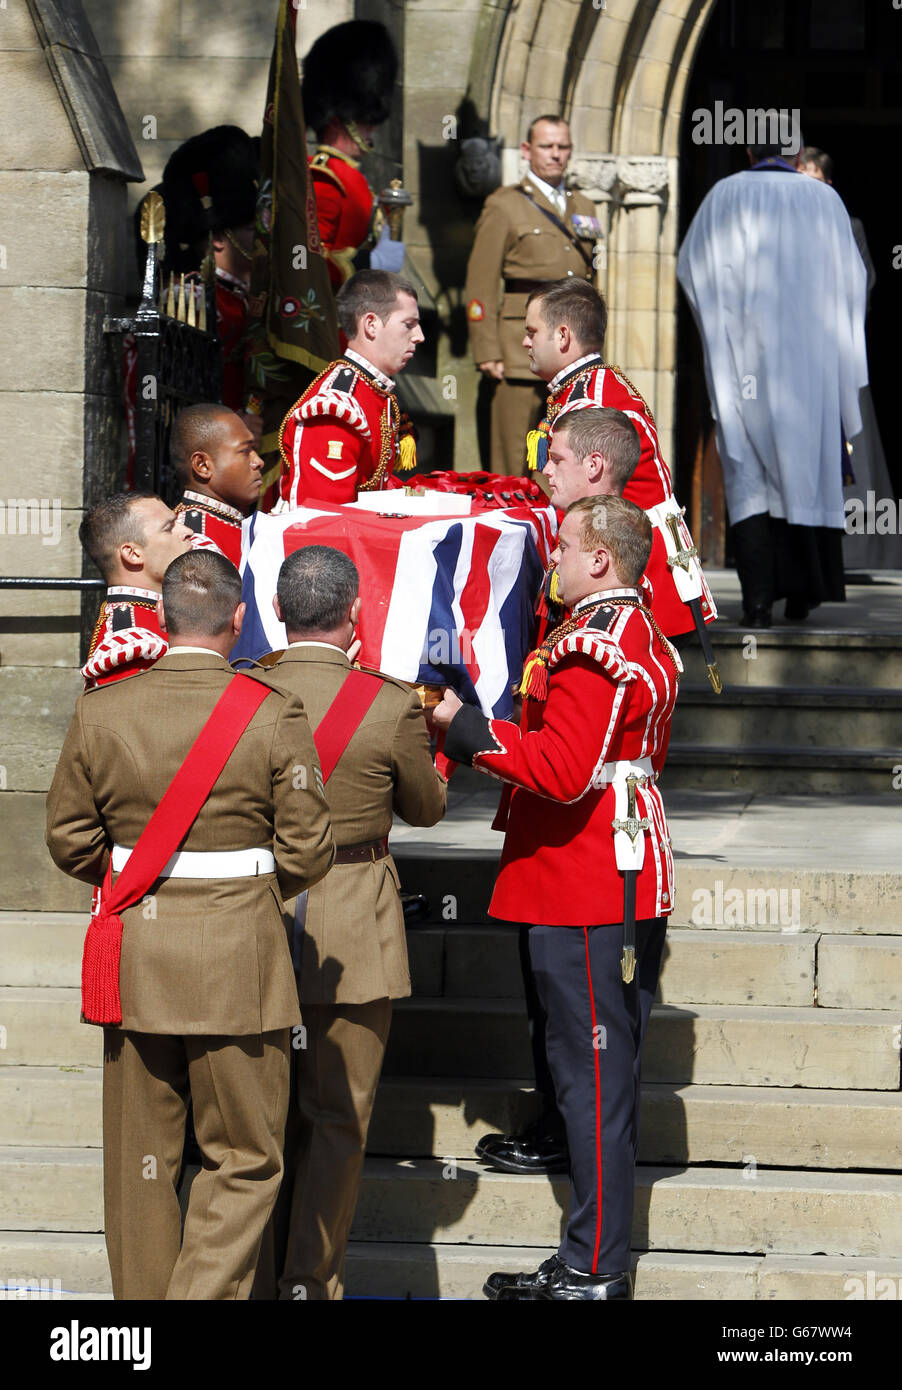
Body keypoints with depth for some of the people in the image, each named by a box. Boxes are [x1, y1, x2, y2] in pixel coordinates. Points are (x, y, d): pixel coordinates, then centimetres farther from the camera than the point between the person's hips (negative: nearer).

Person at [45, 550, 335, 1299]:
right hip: (238, 960, -3)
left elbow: (69, 838, 3)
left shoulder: (101, 712, -3)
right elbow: (308, 853, -7)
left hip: (133, 957, 3)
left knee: (141, 1158, 13)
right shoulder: (275, 715, -10)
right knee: (245, 1159, 7)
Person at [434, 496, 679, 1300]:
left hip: (584, 895, -11)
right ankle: (599, 1258, 20)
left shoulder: (591, 648, -17)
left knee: (591, 1076, -6)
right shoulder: (644, 638, 16)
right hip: (633, 884, 11)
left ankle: (595, 1271, -2)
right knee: (611, 1073, 13)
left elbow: (563, 773, -24)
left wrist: (466, 730, -17)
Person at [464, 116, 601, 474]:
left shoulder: (584, 208, 18)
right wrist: (487, 352, -10)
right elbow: (480, 285, -3)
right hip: (523, 347, -5)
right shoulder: (503, 206, 2)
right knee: (515, 455, -4)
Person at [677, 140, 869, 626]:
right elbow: (852, 278, 10)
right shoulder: (825, 198, 5)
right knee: (807, 465, 11)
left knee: (749, 472, -1)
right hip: (812, 356, 2)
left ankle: (759, 599, -13)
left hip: (748, 351, -2)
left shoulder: (726, 195, 0)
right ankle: (803, 592, 11)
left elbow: (691, 267, 3)